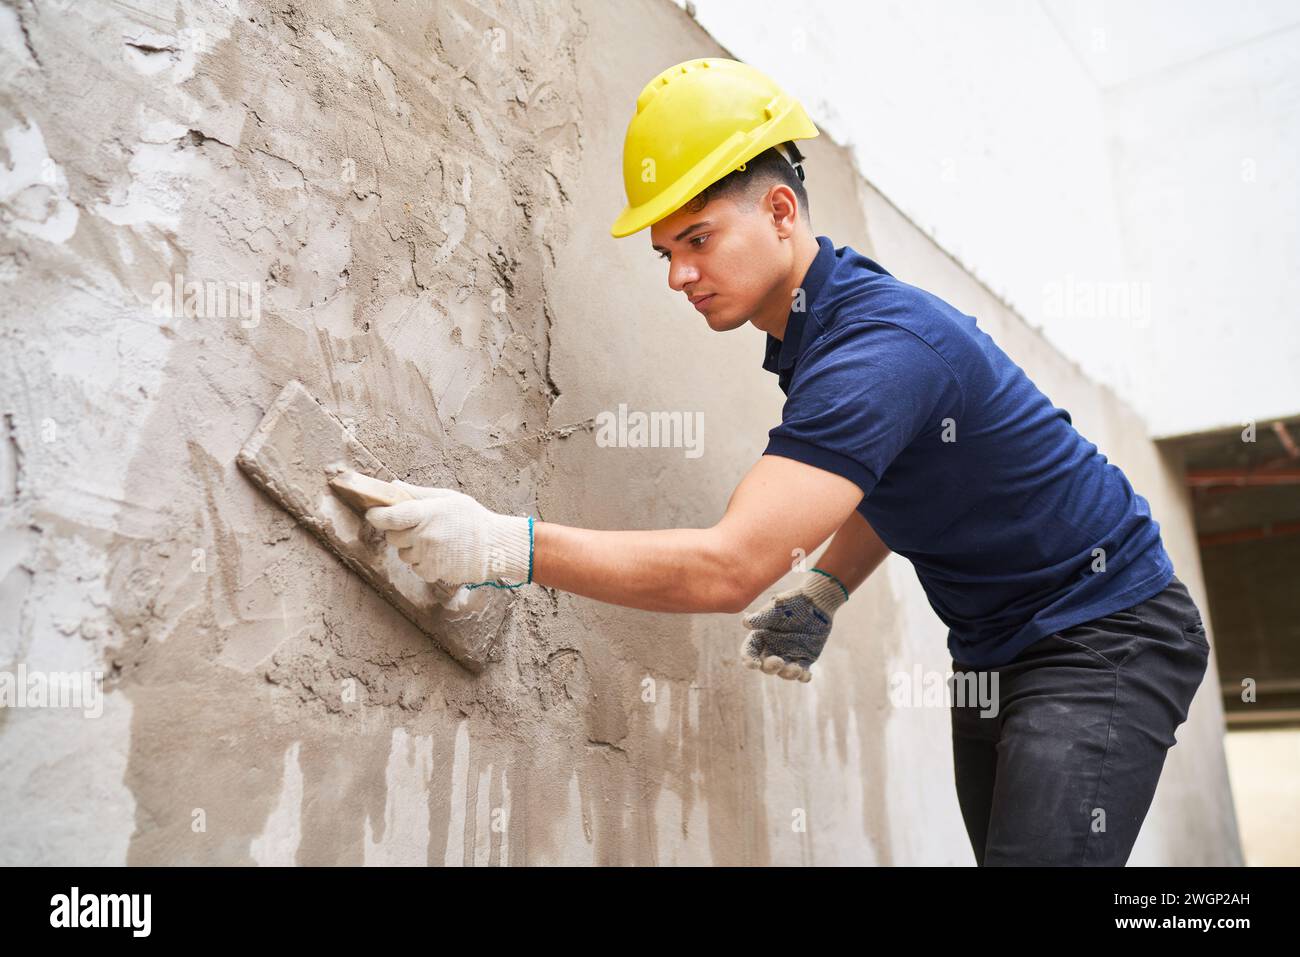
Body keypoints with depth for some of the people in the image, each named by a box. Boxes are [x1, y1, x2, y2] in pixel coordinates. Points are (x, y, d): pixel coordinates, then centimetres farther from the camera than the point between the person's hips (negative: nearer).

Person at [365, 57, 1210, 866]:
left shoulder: (878, 345, -29)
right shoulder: (815, 321, 2)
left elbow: (730, 568, -37)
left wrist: (507, 546, -37)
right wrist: (823, 593, -1)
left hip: (1105, 639, -9)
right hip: (996, 652, 9)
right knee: (1000, 846, 12)